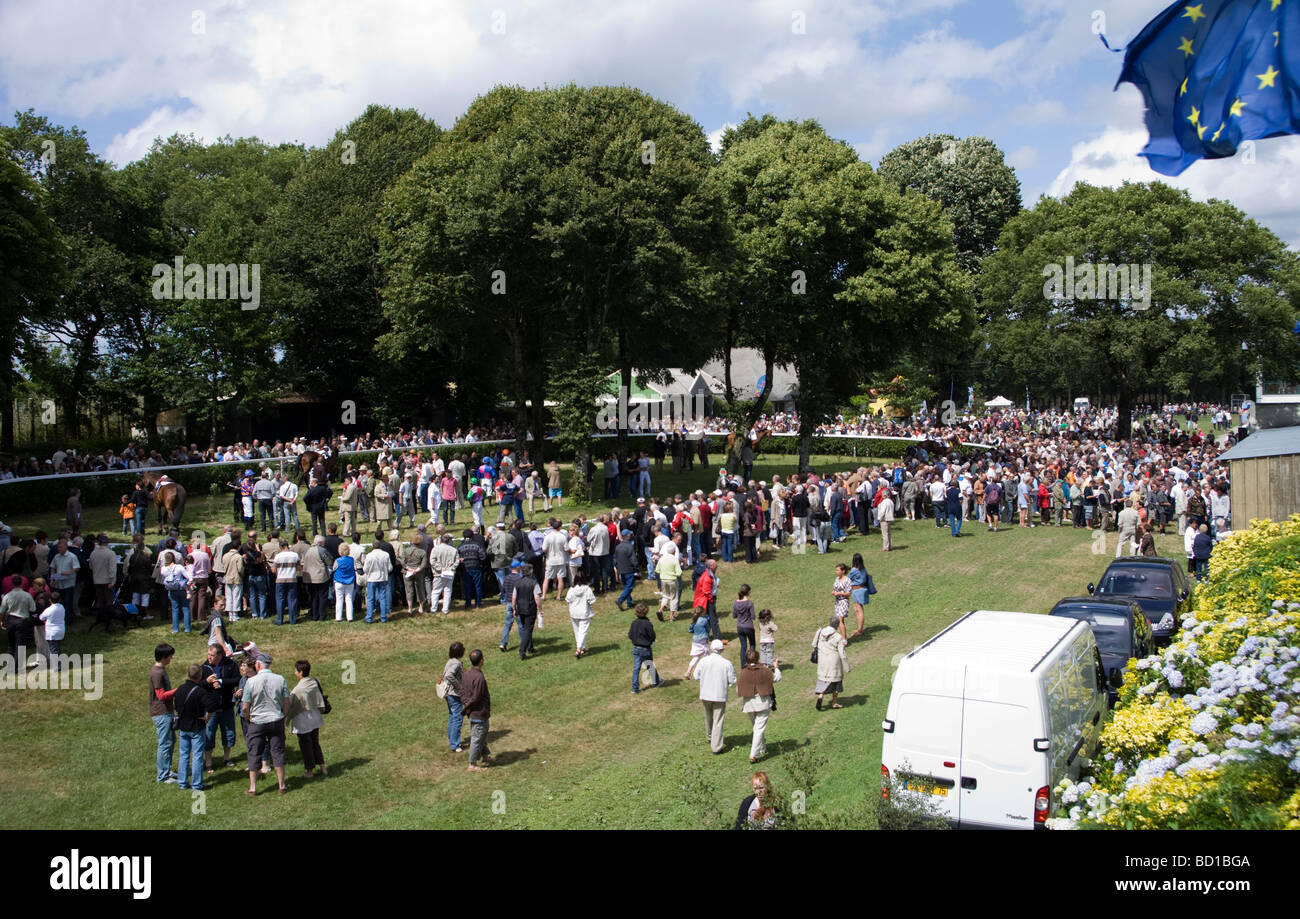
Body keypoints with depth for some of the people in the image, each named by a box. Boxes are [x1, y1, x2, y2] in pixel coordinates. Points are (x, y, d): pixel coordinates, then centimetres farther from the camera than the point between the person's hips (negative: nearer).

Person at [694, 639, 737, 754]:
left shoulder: (703, 661, -8)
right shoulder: (727, 663, -12)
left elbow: (696, 677, 1)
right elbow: (732, 681, -7)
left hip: (705, 695, 2)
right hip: (720, 696, -2)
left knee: (708, 717, 23)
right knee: (718, 721, 3)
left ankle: (710, 737, 43)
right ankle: (716, 746, 2)